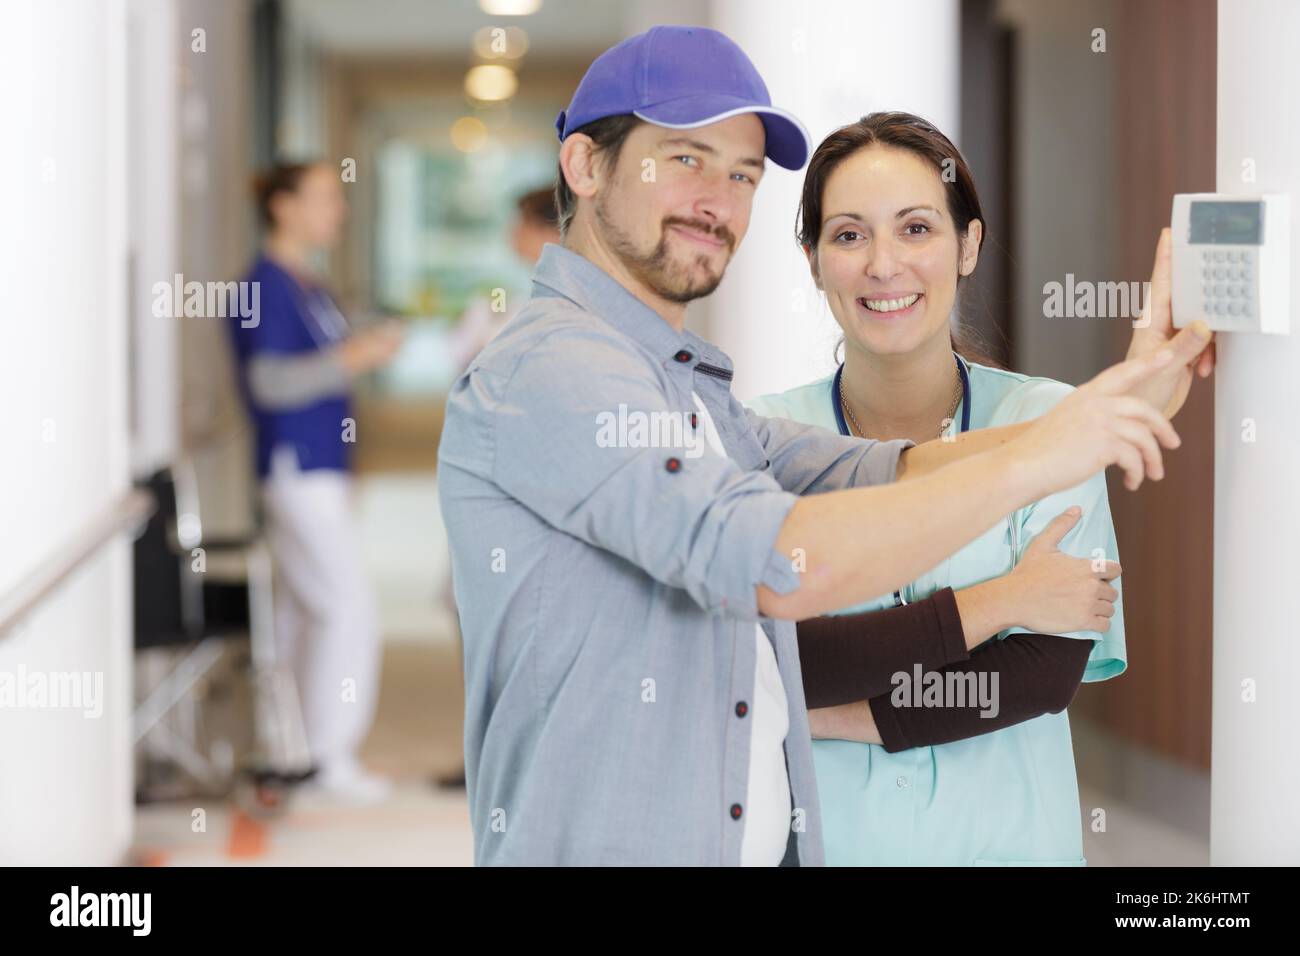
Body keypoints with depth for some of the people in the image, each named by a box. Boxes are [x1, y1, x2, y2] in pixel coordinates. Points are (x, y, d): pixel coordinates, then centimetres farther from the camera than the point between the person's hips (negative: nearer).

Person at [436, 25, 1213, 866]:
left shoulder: (687, 385, 16)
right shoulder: (547, 368, -16)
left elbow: (879, 476, 4)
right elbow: (777, 566, -27)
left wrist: (1108, 409, -9)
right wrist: (1036, 459, -21)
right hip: (603, 845, -9)